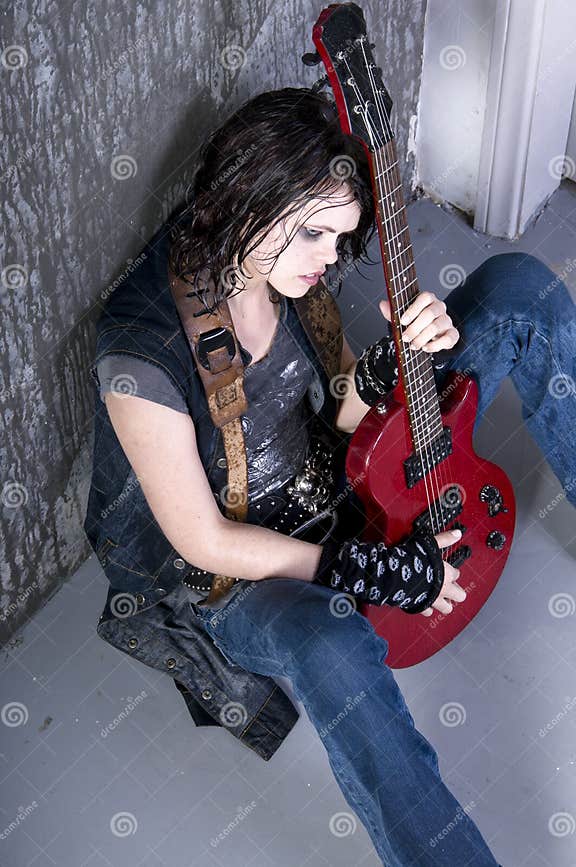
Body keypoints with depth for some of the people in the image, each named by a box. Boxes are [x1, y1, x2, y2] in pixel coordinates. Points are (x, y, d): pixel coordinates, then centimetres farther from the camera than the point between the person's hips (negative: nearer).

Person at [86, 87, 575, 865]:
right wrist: (378, 573, -24)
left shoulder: (288, 267, -10)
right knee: (334, 648, -47)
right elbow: (205, 542, -24)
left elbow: (346, 411, 1)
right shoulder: (142, 348, -30)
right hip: (231, 574, -6)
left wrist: (400, 354, -22)